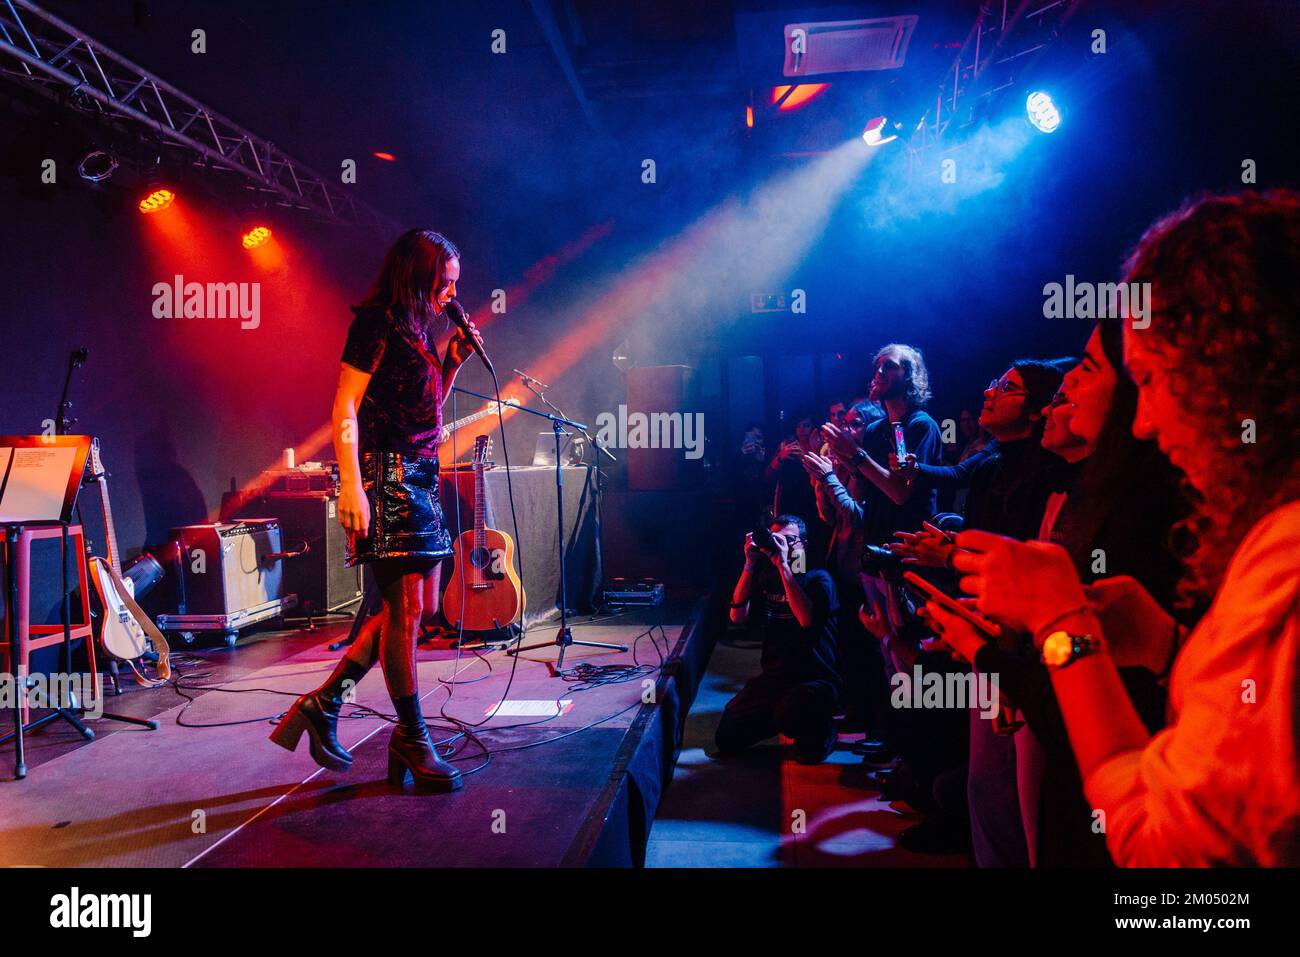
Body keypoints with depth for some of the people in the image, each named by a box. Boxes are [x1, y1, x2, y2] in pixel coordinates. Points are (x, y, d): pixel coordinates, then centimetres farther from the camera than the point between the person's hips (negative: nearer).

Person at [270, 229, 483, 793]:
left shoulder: (417, 330, 18)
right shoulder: (377, 323, -7)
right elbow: (345, 410, -13)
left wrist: (453, 362, 11)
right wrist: (351, 487, -21)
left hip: (418, 478, 10)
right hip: (387, 476, -10)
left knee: (420, 607, 11)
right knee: (405, 608, -5)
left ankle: (322, 704, 19)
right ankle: (412, 739, 7)